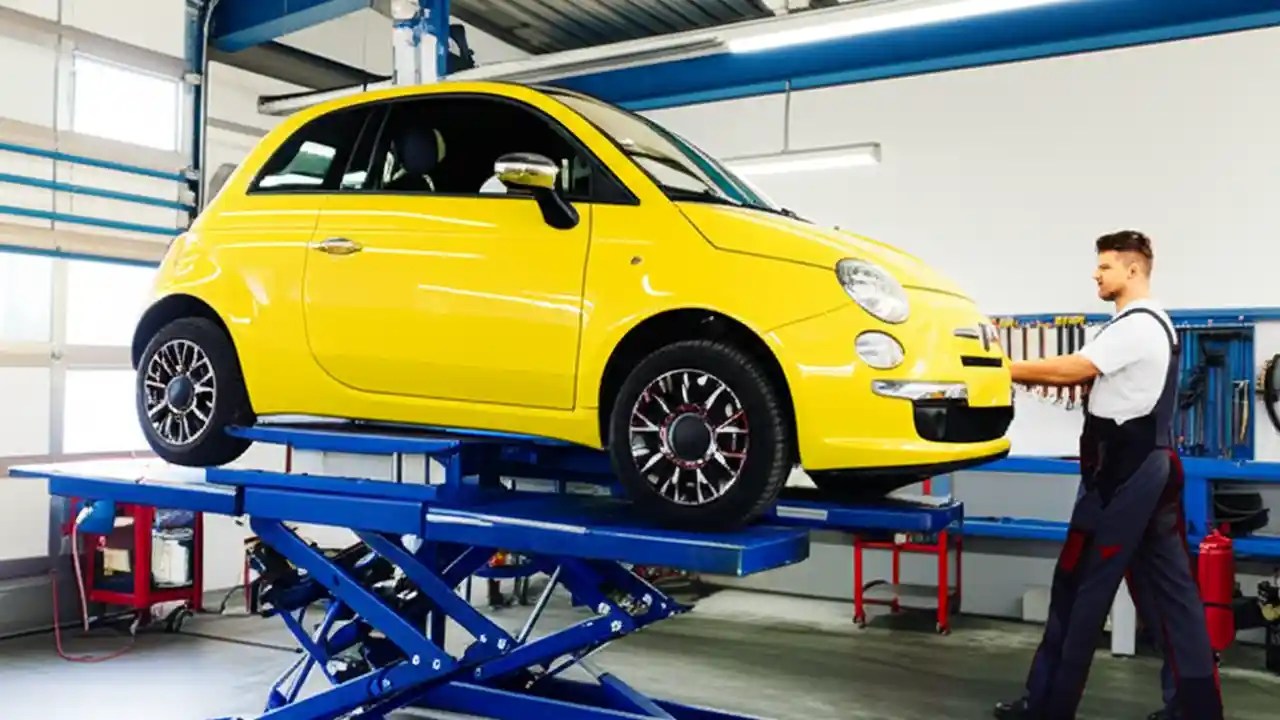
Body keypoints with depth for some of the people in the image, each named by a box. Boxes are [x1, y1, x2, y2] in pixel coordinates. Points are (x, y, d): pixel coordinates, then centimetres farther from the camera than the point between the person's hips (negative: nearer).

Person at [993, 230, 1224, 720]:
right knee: (1167, 583, 11)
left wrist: (1004, 369, -10)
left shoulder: (1135, 326, -15)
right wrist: (1024, 373, 1)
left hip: (1122, 468, -10)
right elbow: (1090, 379, 14)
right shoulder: (1156, 324, 18)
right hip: (1150, 463, 10)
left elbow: (1071, 371, -20)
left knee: (1080, 585, -4)